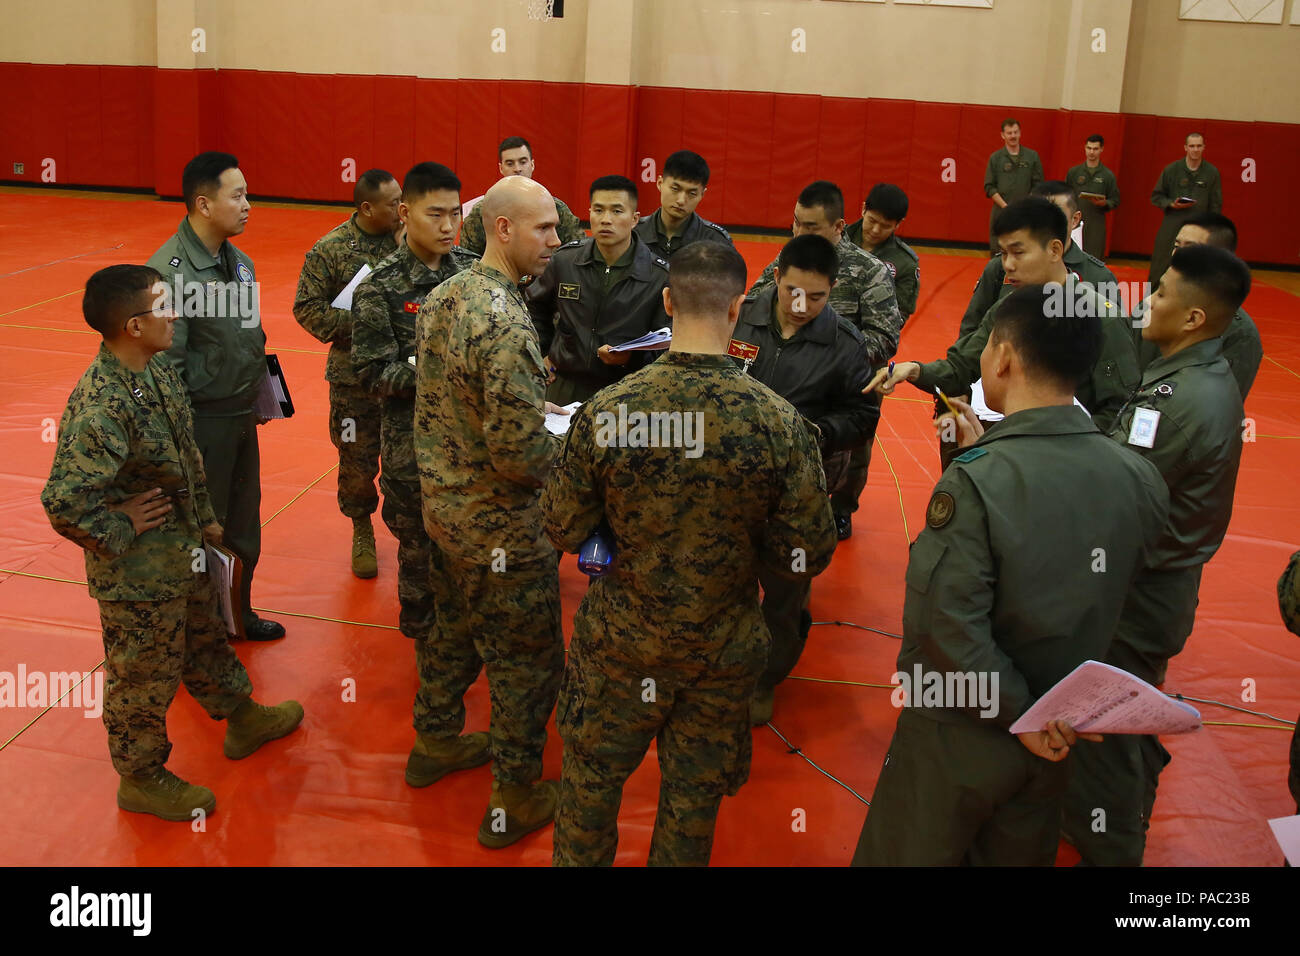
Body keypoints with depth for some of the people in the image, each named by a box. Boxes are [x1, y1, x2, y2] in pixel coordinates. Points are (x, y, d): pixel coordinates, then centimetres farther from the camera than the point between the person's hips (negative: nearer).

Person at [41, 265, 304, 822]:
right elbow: (64, 502, -37)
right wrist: (120, 531, -22)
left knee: (206, 640, 28)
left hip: (185, 550, 9)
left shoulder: (157, 372, -2)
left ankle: (242, 718, 51)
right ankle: (142, 779, 33)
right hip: (139, 573, -9)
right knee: (146, 676, 11)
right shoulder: (100, 408, -32)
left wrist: (205, 519, 19)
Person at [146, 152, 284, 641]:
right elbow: (167, 363, -20)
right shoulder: (169, 270, -20)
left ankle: (239, 612, 37)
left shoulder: (239, 261, 7)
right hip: (202, 422, -8)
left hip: (242, 417, 8)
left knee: (244, 525, 19)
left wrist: (257, 401, 15)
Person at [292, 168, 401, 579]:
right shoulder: (330, 249, -7)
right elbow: (307, 307, -5)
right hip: (355, 373, -2)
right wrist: (356, 325, -15)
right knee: (358, 457, 8)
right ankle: (362, 530, 30)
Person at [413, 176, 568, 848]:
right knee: (526, 660, 9)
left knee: (456, 627, 27)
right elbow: (520, 456, -31)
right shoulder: (506, 323, -28)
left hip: (442, 506, 9)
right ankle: (514, 800, 24)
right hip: (500, 529, -8)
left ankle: (440, 740, 48)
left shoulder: (441, 298, 0)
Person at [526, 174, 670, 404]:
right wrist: (542, 352, 15)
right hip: (565, 388, 2)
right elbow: (535, 306, 21)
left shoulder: (660, 276, -8)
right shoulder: (564, 260, 1)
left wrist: (631, 357, -22)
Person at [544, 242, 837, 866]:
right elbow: (808, 556, -12)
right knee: (693, 798, 21)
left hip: (619, 642, 0)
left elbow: (563, 531, -9)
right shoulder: (778, 422, -19)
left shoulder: (606, 412, -19)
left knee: (592, 780, 22)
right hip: (723, 651, 0)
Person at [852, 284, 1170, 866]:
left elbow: (944, 630, -30)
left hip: (961, 736, -5)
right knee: (1018, 856, 27)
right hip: (1055, 739, 5)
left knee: (907, 856, 16)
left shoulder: (974, 482, -29)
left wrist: (1020, 714, -16)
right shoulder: (1139, 480, -12)